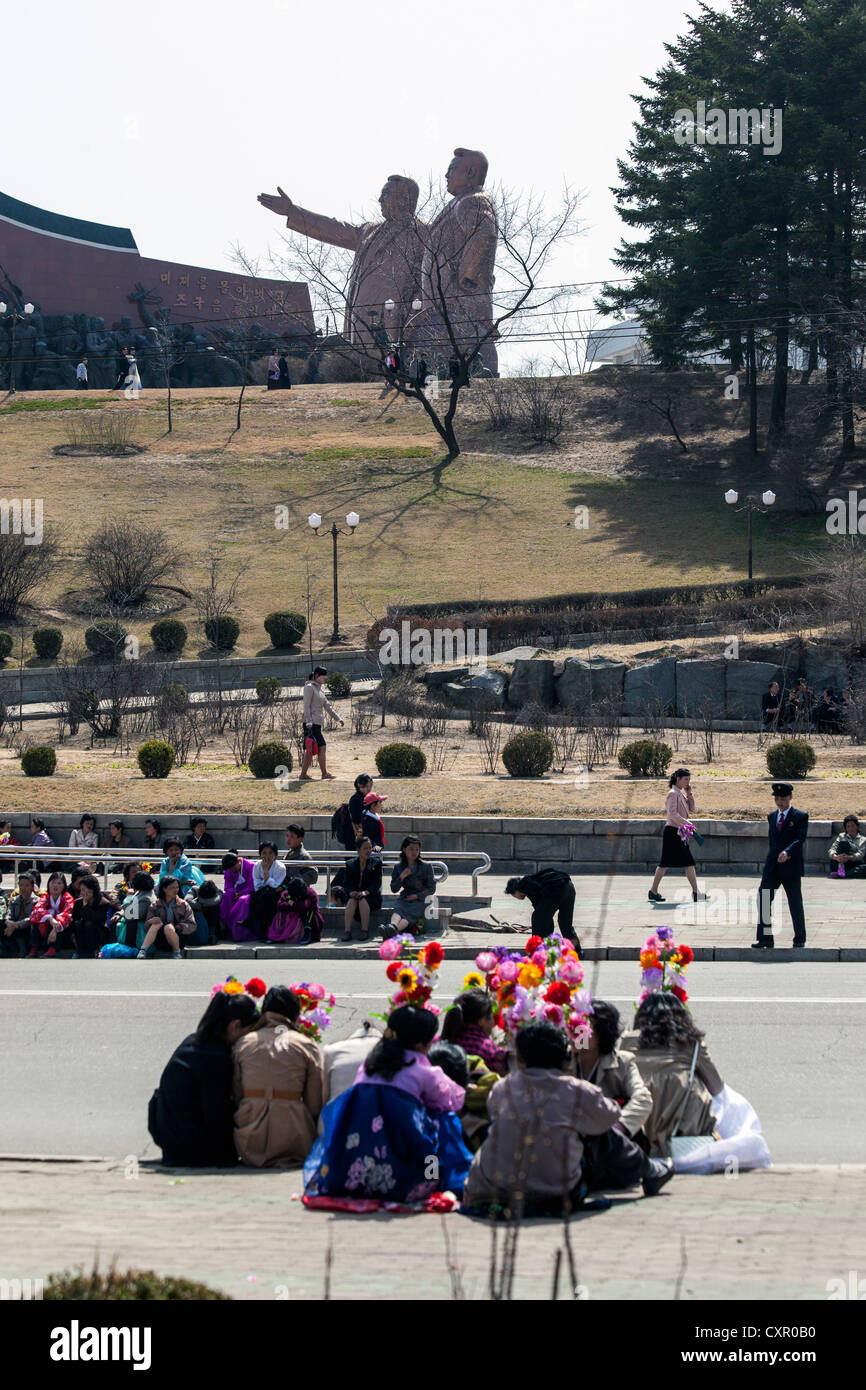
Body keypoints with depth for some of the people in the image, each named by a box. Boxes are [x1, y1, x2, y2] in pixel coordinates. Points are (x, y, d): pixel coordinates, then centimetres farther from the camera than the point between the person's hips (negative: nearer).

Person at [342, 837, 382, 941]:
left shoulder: (376, 863, 6)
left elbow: (377, 883, -5)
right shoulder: (351, 864, 11)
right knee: (352, 900, -32)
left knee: (363, 900, -34)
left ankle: (365, 931, -35)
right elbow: (346, 883, 2)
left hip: (371, 896, -1)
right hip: (354, 893, 1)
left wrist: (365, 892, -23)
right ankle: (347, 931, -42)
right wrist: (351, 892, -21)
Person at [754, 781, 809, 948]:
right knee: (763, 898, -8)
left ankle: (800, 938, 19)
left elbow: (800, 839, -17)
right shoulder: (772, 817, 14)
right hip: (772, 866, 5)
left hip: (791, 867, -5)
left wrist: (787, 852, -33)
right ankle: (765, 939, -6)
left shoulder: (800, 816, -4)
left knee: (795, 903, 5)